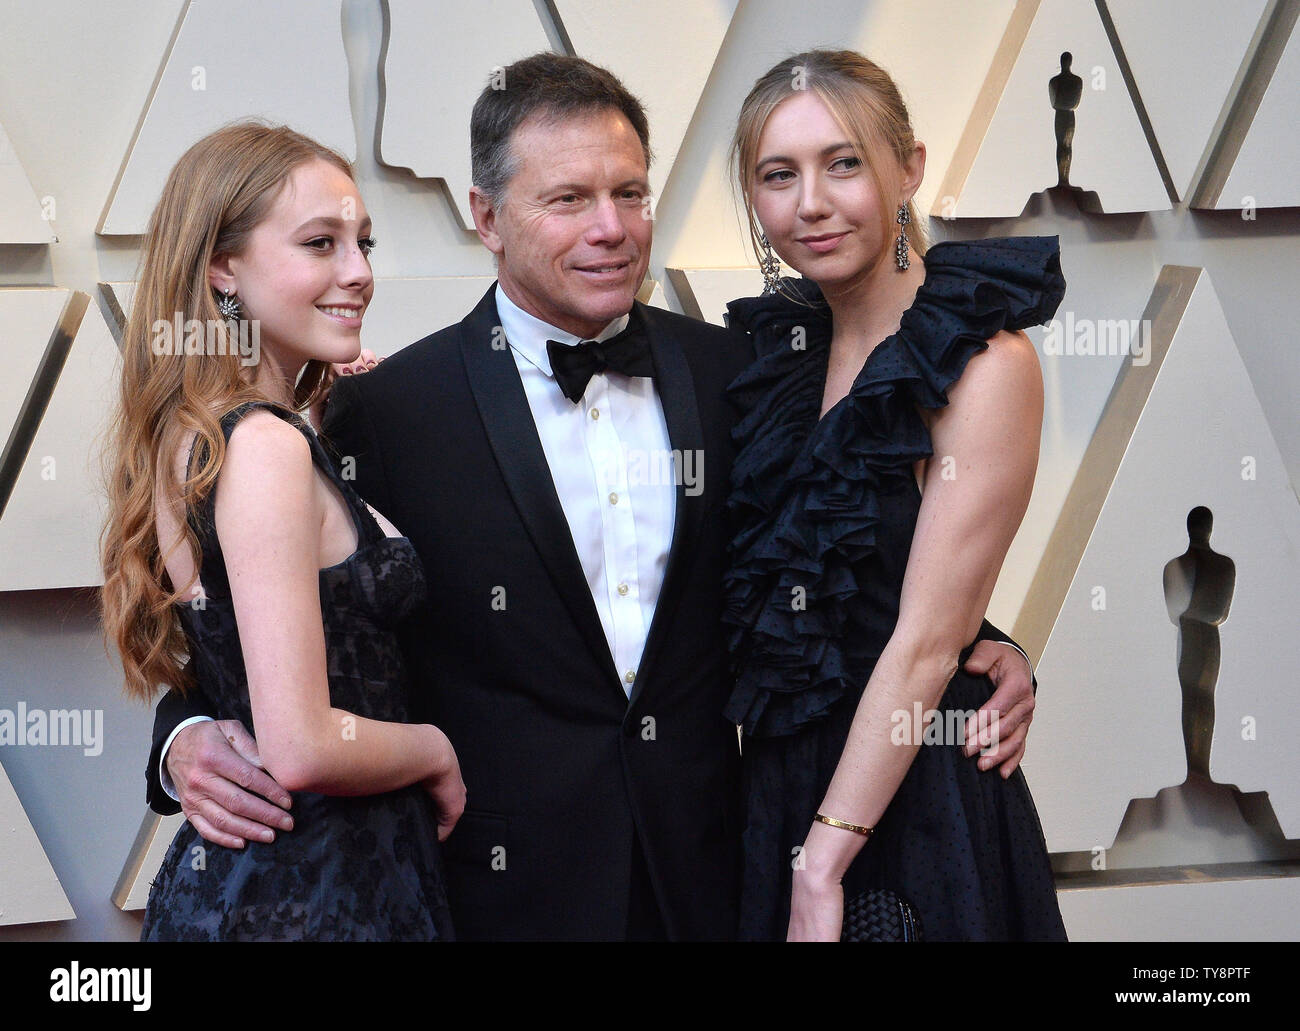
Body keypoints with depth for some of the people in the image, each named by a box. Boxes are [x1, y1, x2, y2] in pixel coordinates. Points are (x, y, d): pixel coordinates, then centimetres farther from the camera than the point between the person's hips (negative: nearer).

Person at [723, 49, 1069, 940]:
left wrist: (821, 866, -18)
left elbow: (929, 641, -19)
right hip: (781, 773, 6)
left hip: (915, 794, -6)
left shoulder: (986, 360, -16)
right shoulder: (784, 346, 3)